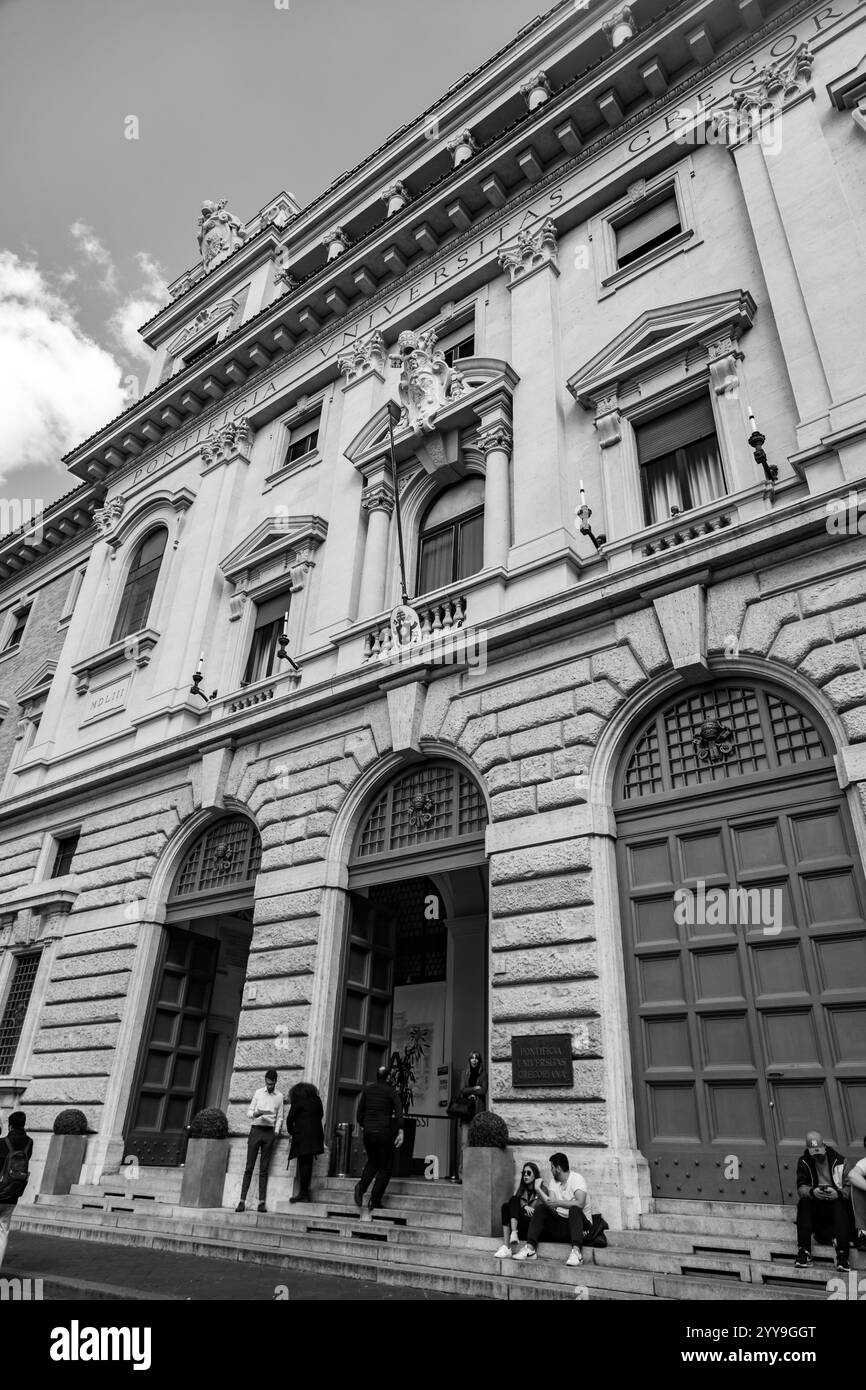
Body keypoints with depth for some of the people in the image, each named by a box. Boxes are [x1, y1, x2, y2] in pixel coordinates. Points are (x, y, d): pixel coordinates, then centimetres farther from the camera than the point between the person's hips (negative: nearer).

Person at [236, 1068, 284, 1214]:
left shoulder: (279, 1096, 7)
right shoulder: (258, 1092, 7)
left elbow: (280, 1117, 9)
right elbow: (249, 1111, 6)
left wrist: (276, 1131, -5)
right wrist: (255, 1113, -16)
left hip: (270, 1132, 0)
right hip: (256, 1130, 0)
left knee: (264, 1169, 1)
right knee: (249, 1167, -3)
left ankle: (262, 1202, 2)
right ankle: (242, 1200, 0)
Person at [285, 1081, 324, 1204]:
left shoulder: (298, 1101, 0)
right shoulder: (317, 1100, 15)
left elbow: (289, 1119, 1)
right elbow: (321, 1115, 19)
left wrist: (292, 1132, 16)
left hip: (302, 1135, -6)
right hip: (316, 1135, 6)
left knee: (303, 1163, -5)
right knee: (308, 1163, 10)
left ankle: (303, 1193, -6)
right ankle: (305, 1192, 11)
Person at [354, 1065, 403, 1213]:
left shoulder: (367, 1089, 5)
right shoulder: (391, 1091, -5)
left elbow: (360, 1110, 8)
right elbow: (398, 1110, -16)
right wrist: (400, 1131, -18)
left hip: (368, 1130, 4)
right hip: (385, 1131, -4)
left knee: (372, 1162, 21)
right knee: (385, 1167, 8)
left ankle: (361, 1185, -3)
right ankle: (375, 1200, 1)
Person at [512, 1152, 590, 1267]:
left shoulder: (577, 1179, -9)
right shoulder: (553, 1182, 11)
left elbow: (579, 1204, -26)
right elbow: (551, 1206, -2)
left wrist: (558, 1202, -24)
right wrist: (538, 1189, -11)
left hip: (579, 1221, -6)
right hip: (560, 1222, 6)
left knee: (574, 1209, -35)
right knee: (541, 1208, -15)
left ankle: (576, 1251, -48)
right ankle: (530, 1249, -25)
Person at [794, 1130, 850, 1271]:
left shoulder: (838, 1159, -6)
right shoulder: (804, 1161, 1)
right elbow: (801, 1189, -7)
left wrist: (838, 1193, -33)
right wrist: (812, 1192, -30)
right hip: (815, 1204, 2)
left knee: (840, 1206, -34)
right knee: (803, 1204, -29)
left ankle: (842, 1254, -38)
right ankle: (804, 1250, -29)